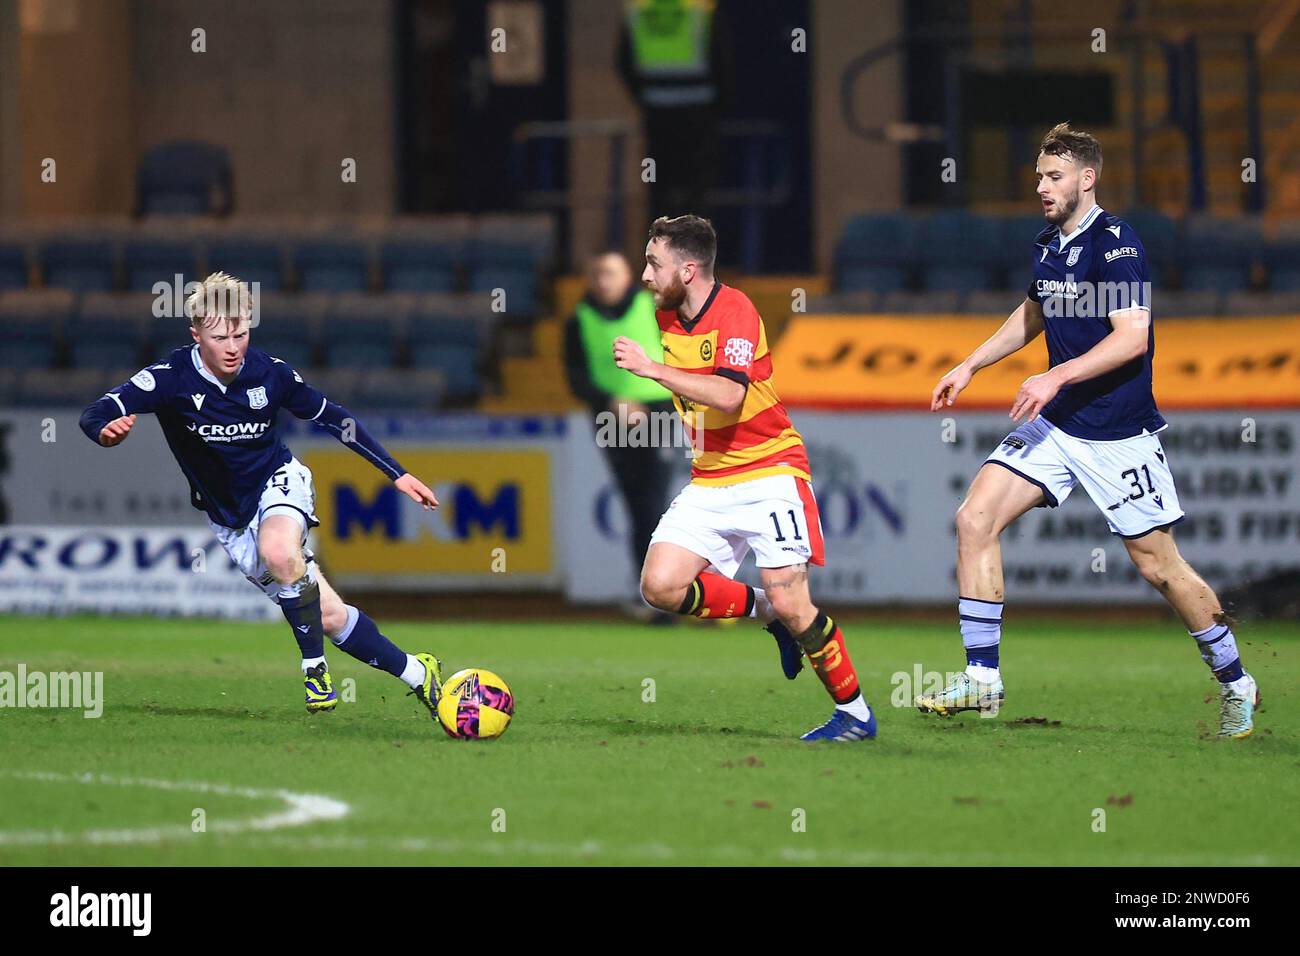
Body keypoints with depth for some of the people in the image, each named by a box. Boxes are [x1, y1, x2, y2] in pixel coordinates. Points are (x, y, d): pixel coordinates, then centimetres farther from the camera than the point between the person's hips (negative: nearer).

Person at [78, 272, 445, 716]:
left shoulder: (269, 373, -15)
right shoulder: (172, 378, -20)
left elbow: (332, 417, 0)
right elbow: (94, 415, -27)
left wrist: (397, 473, 2)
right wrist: (107, 430, -53)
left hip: (279, 482, -1)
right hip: (230, 517, 1)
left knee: (278, 551, -38)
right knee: (327, 616, -6)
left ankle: (316, 670, -24)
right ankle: (416, 674, 11)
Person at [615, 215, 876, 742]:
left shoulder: (734, 310, -16)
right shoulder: (666, 318, 7)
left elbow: (729, 396, -32)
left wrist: (654, 368, -33)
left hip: (768, 470, -7)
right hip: (709, 480, 7)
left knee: (791, 604, -15)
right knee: (660, 585, -13)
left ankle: (855, 713, 1)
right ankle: (765, 612, 9)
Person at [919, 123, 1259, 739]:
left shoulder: (1116, 245, -15)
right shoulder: (1046, 246, 9)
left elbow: (1132, 337, -24)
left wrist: (1057, 377, -29)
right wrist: (970, 367, 25)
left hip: (1117, 433, -7)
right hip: (1055, 424, 7)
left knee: (1158, 565, 0)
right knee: (975, 519, -8)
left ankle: (1235, 684, 18)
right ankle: (982, 677, -4)